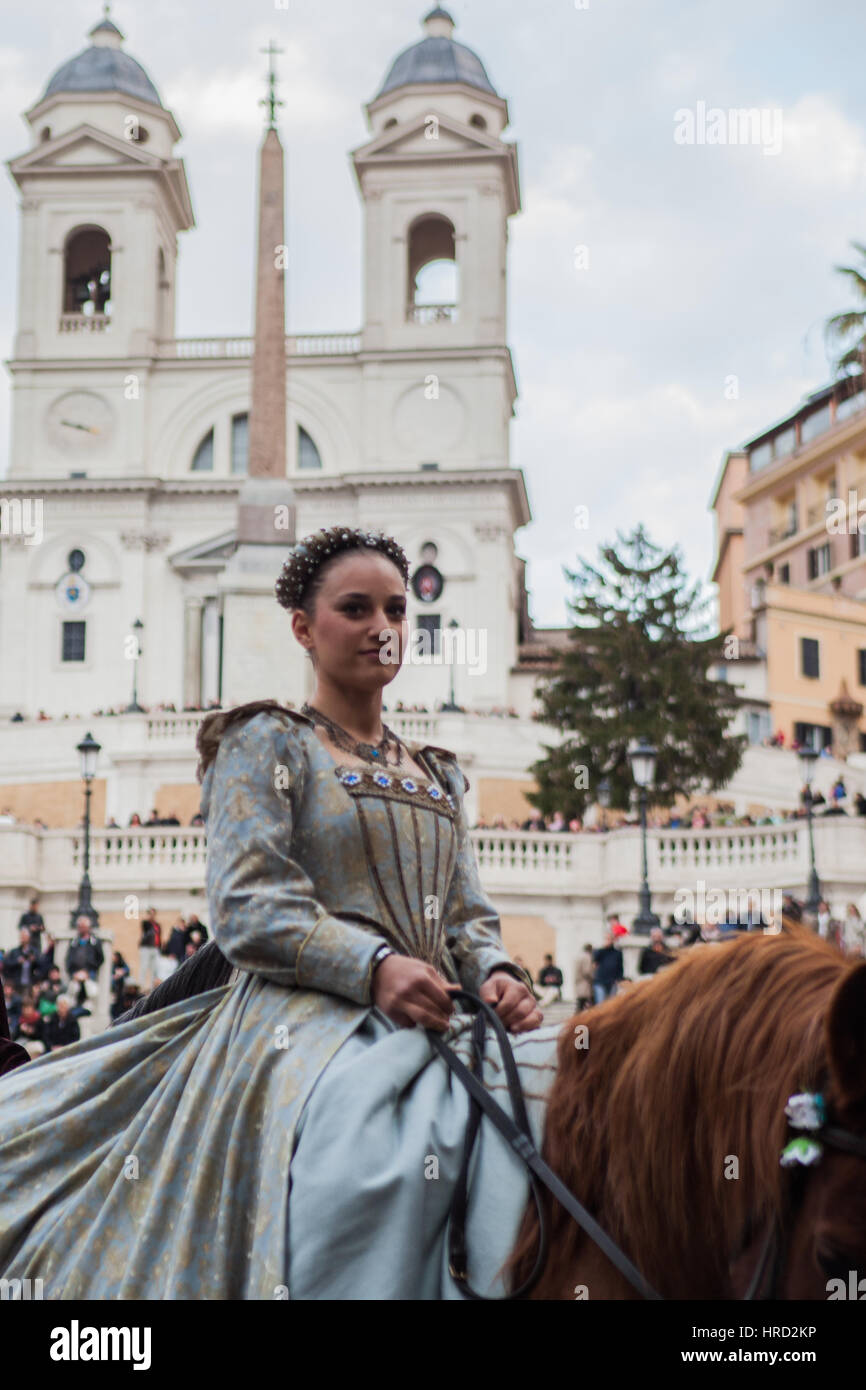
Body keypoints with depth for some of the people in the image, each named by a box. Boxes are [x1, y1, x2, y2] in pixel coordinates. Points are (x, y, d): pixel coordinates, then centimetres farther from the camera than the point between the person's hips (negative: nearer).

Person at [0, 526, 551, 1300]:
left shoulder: (438, 774, 22)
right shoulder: (266, 744, 4)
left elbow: (469, 914, 18)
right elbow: (248, 908, -7)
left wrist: (497, 973, -4)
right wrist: (374, 967, -19)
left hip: (434, 1025, 6)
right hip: (306, 1024, -6)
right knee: (374, 1158, -35)